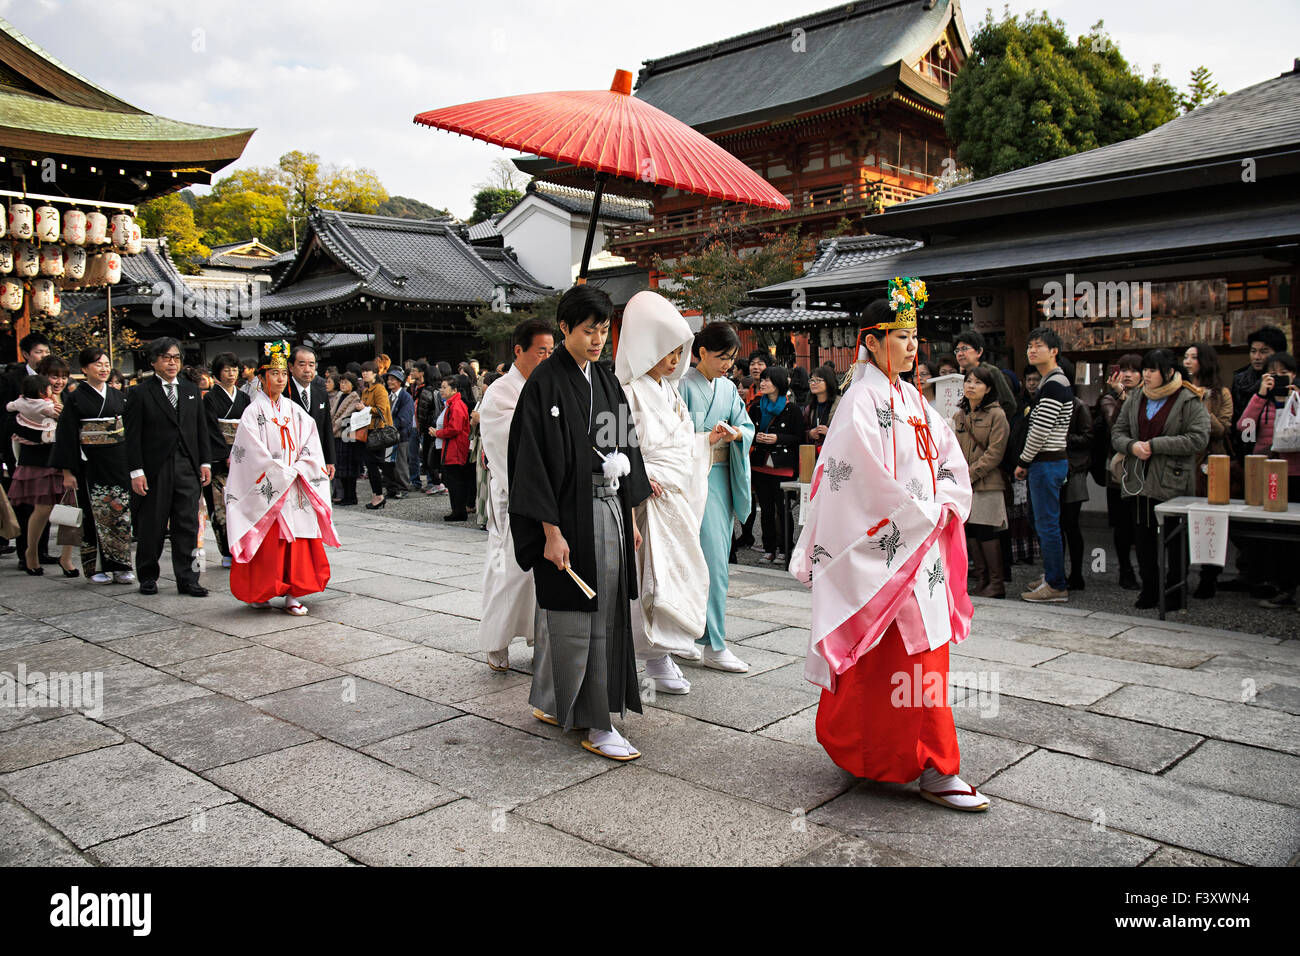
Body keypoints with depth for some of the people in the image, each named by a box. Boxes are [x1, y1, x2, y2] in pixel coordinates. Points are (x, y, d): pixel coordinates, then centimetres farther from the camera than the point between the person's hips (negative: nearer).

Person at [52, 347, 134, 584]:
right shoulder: (76, 399, -2)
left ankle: (120, 566, 7)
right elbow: (67, 436, -3)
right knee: (94, 515, 0)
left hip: (119, 464, 4)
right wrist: (67, 471, -8)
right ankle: (95, 568, 10)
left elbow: (130, 431, 14)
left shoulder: (117, 396, 10)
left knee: (121, 513, 1)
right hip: (91, 465, -3)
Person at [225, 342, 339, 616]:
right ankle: (258, 593, 14)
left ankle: (292, 595, 7)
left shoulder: (295, 411, 11)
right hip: (266, 490, -4)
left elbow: (310, 445, 7)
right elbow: (254, 452, -10)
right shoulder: (253, 412, -3)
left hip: (295, 489, 4)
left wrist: (298, 470, -8)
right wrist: (283, 475, -11)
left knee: (299, 542, 2)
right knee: (267, 543, -1)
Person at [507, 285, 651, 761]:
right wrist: (551, 531, -18)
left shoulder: (607, 382, 12)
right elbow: (533, 460, -14)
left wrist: (630, 518, 14)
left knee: (606, 615, 10)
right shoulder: (545, 383, -9)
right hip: (568, 516, -7)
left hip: (609, 512, 7)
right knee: (572, 618, 0)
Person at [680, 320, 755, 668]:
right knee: (711, 558, -10)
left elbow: (748, 425, 11)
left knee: (716, 557, 9)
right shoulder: (685, 386, -7)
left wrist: (735, 433, -10)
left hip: (722, 478, 8)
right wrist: (709, 435, -21)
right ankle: (713, 645, -4)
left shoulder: (728, 388, 15)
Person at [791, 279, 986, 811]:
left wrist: (948, 506, -1)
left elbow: (949, 455, 16)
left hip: (923, 543, 9)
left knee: (926, 643, 13)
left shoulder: (911, 398, 14)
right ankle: (934, 769, 2)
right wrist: (925, 515, -11)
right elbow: (870, 479, -18)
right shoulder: (862, 402, -12)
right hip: (885, 547, -9)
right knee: (914, 652, -7)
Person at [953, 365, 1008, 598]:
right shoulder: (959, 416, 14)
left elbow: (994, 454, -11)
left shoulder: (997, 415, -5)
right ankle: (981, 580, 16)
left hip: (986, 483, -6)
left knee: (985, 532, -6)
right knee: (970, 532, 6)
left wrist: (969, 475, -14)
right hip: (962, 484, 6)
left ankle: (996, 583, 5)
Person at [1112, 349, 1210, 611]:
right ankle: (1149, 591, 20)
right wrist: (1131, 445, -9)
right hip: (1138, 481, 5)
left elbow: (1199, 439, -13)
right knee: (1143, 540, 8)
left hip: (1171, 483, -5)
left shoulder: (1190, 401, -4)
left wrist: (1154, 445, -16)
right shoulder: (1136, 400, 13)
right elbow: (1117, 433, 14)